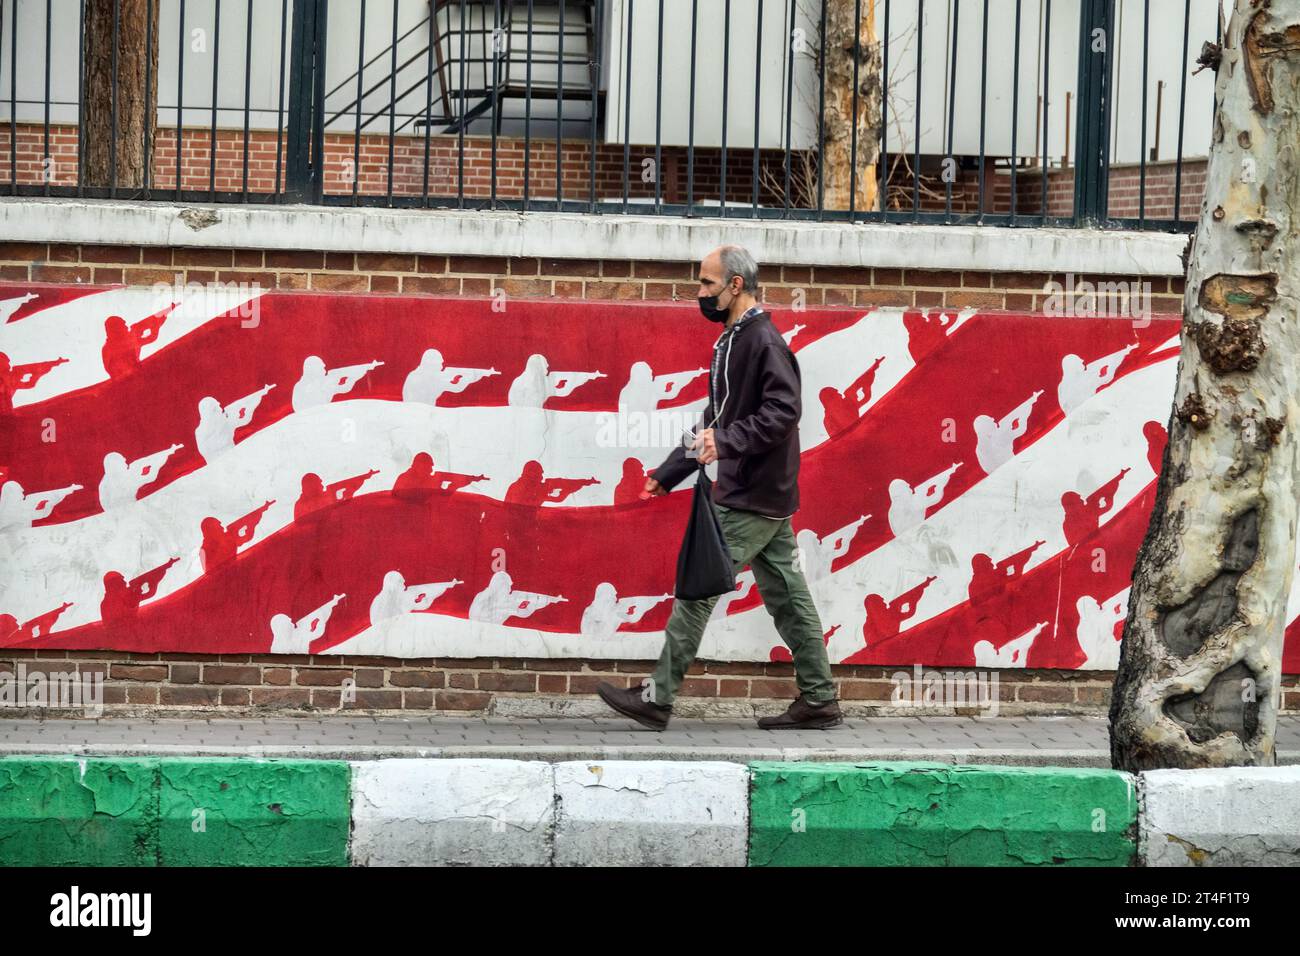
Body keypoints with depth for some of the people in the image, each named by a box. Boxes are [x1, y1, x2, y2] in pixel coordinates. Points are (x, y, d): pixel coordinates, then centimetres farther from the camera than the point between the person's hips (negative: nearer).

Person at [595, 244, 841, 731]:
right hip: (762, 495, 10)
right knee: (787, 596, 9)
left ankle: (657, 698, -3)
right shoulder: (733, 341, 17)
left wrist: (729, 442, -33)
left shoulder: (764, 341, -14)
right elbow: (715, 420, 24)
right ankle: (819, 700, 12)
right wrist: (668, 473, 23)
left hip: (752, 499, -10)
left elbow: (784, 411, -25)